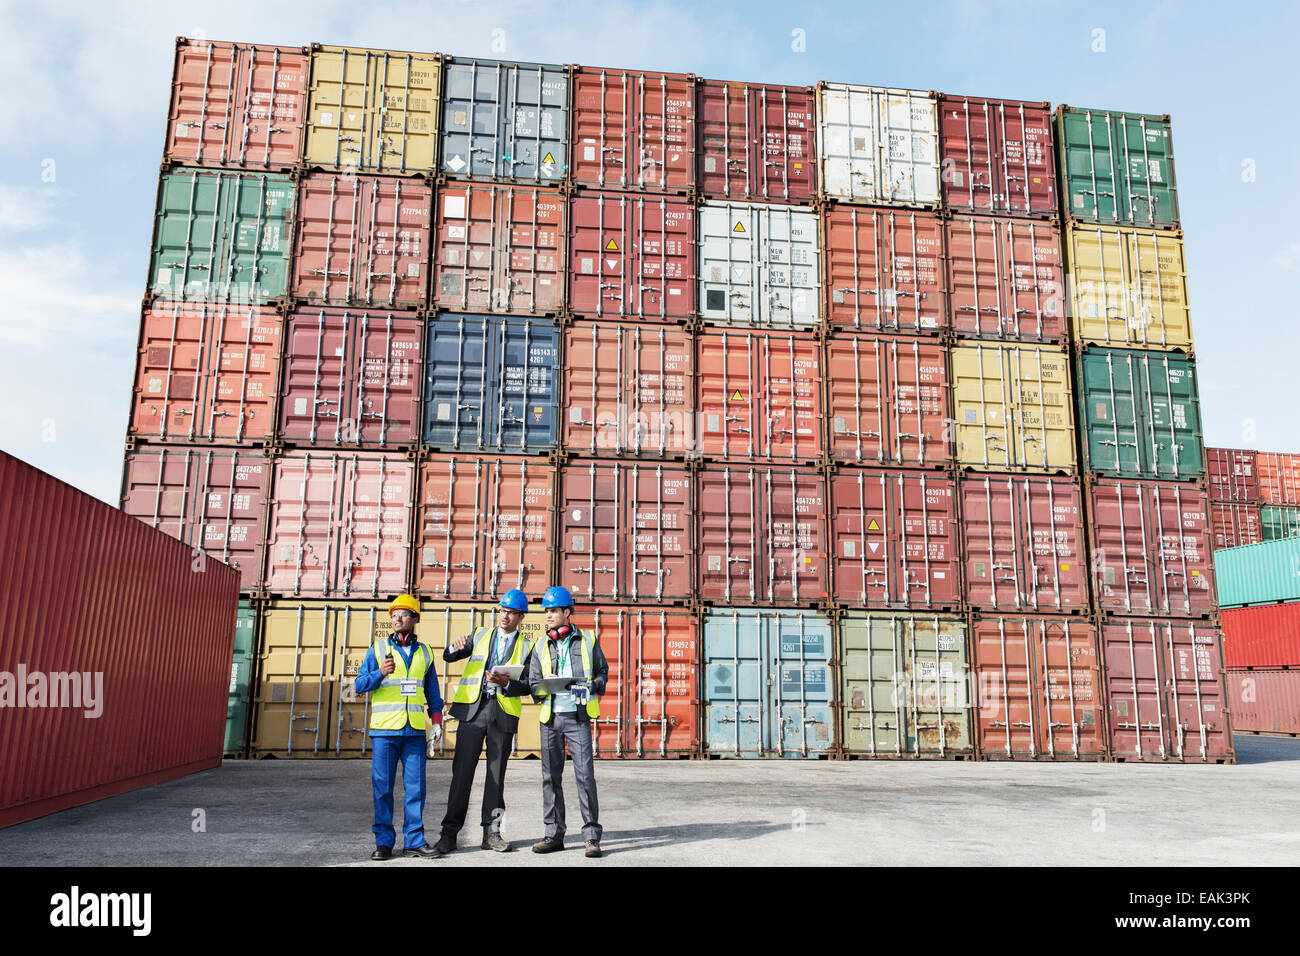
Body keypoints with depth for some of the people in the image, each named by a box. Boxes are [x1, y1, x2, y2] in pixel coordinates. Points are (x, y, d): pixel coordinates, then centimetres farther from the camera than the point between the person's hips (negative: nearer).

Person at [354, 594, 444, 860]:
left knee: (416, 786, 2)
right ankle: (384, 842, 9)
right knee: (382, 787, 0)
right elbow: (360, 684, 1)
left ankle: (415, 840, 9)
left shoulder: (424, 652, 13)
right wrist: (380, 673, -17)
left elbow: (432, 690, 18)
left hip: (415, 729, 2)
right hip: (384, 728, -2)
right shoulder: (377, 648, 7)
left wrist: (436, 718, 8)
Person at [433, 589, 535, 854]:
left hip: (504, 711, 0)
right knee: (462, 770, -4)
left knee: (496, 773, 4)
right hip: (472, 706, 0)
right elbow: (449, 657, 15)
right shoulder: (481, 635, 15)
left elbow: (526, 686, 3)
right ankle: (450, 832, 2)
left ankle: (492, 832, 14)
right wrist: (455, 646, -7)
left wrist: (506, 683, -16)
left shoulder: (527, 647, 10)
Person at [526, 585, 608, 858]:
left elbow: (603, 669, 15)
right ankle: (554, 834, 16)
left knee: (585, 774, -8)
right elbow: (533, 685, 11)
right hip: (551, 716, 3)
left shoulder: (588, 640, 6)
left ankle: (592, 836, -1)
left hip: (578, 716, -3)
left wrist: (596, 684, -6)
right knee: (551, 776, 6)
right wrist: (545, 686, -11)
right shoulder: (541, 646, 12)